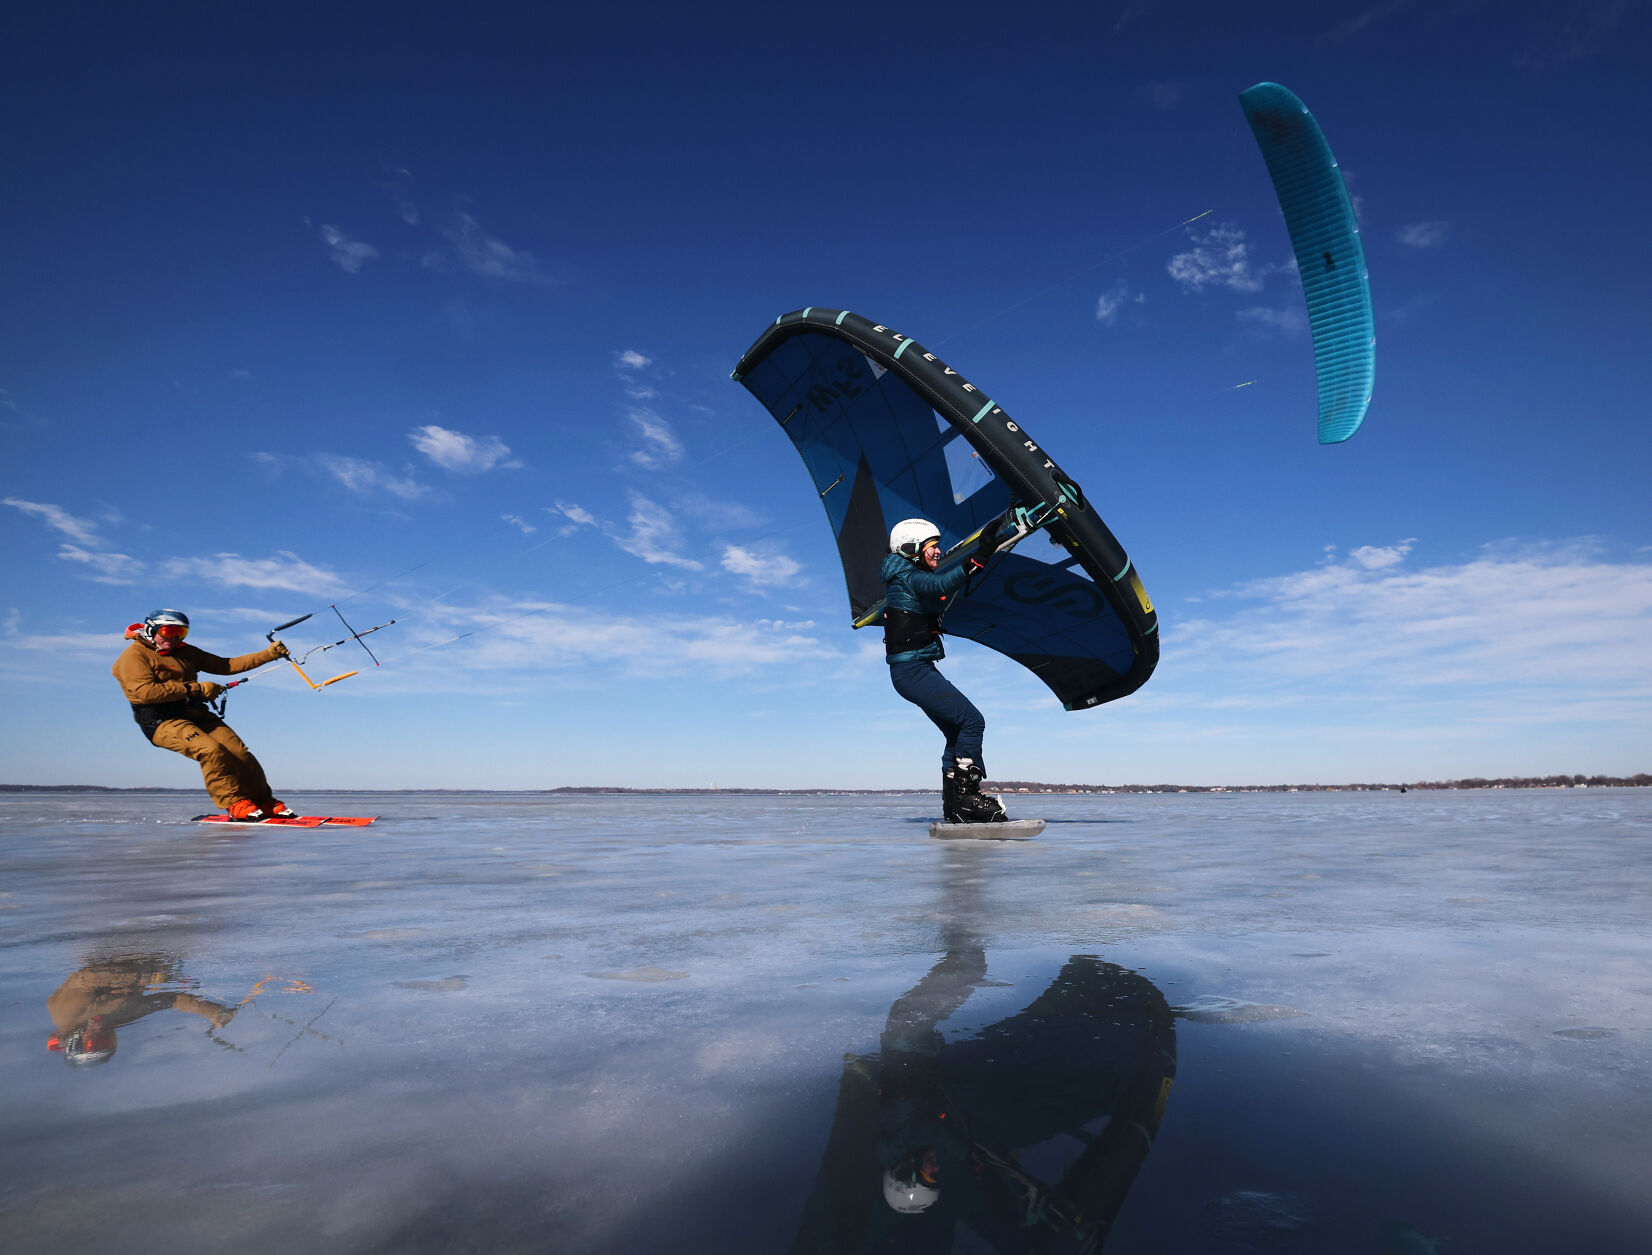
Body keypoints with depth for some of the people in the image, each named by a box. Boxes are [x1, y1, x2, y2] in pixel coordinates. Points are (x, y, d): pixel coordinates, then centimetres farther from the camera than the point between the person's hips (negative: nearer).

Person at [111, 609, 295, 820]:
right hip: (163, 721, -6)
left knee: (240, 753, -10)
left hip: (196, 714, 6)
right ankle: (234, 803, -20)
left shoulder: (184, 651, 20)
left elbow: (225, 665, 17)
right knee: (210, 750, -29)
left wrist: (269, 654, 6)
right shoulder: (134, 655, -2)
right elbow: (145, 692, -18)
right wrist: (195, 689, -17)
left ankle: (264, 802, -1)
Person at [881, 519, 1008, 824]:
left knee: (957, 733, 12)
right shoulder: (906, 576, -12)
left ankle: (954, 808, 15)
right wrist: (979, 557, -41)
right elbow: (940, 585, -33)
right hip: (912, 670, -11)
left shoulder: (911, 577, 18)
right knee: (971, 721, -12)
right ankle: (966, 795, -8)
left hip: (916, 670, 11)